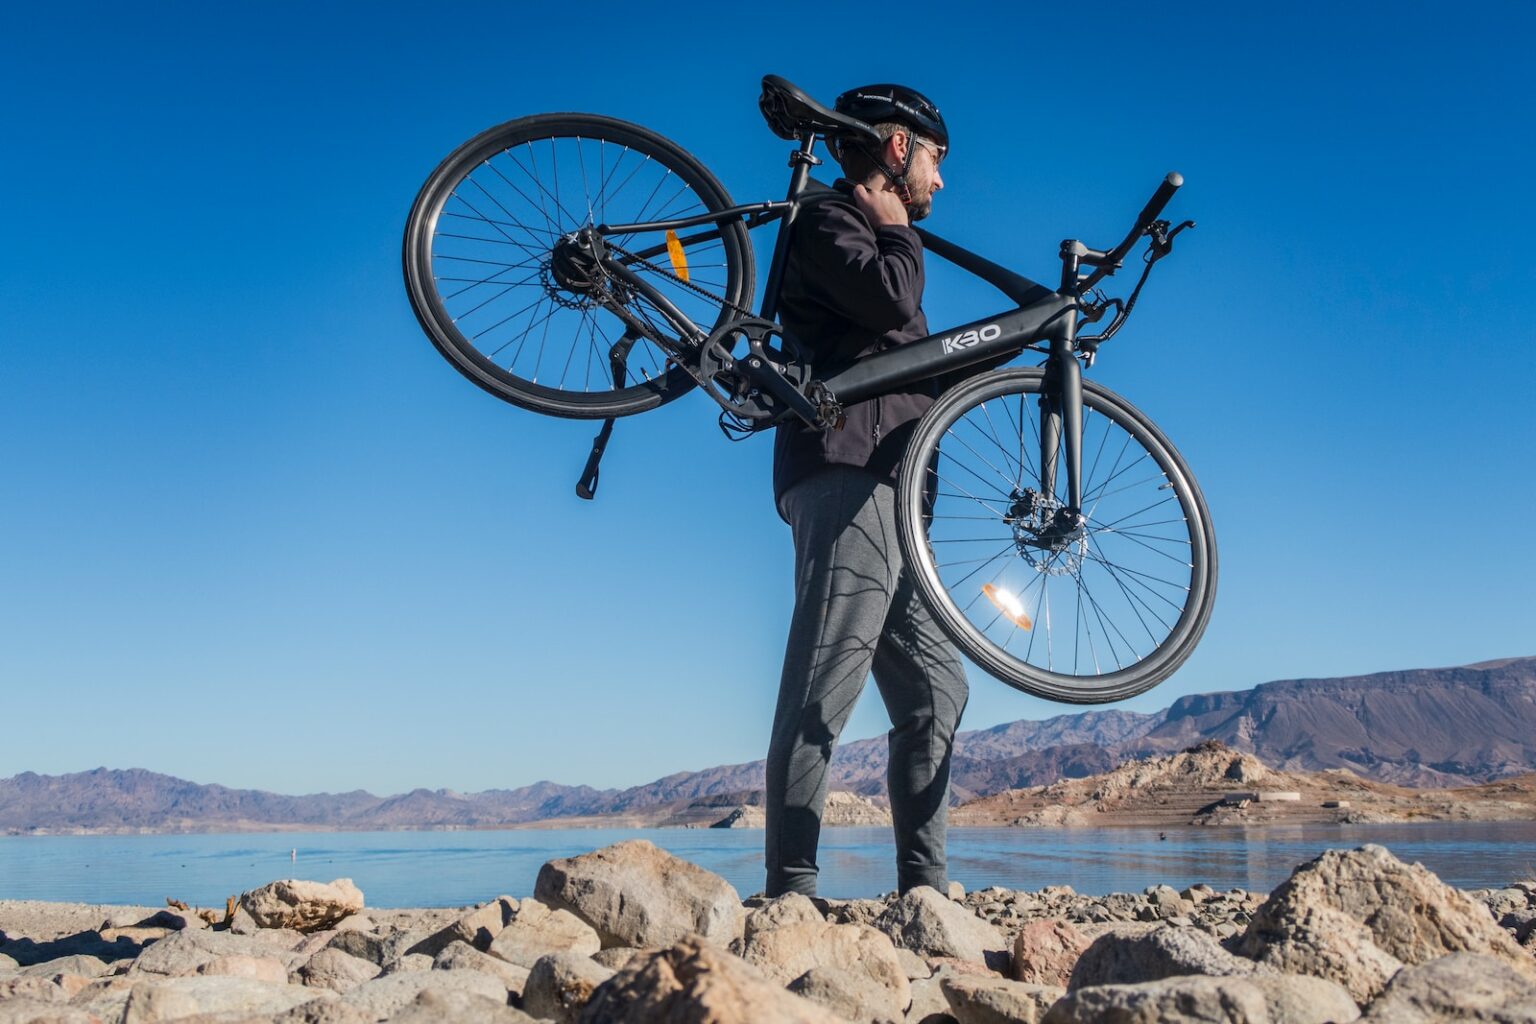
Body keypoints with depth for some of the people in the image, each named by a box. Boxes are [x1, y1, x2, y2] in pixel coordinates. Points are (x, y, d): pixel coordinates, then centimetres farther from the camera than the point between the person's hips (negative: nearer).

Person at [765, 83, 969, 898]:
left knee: (935, 690, 6)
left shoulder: (873, 237, 32)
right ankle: (789, 884, -12)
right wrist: (897, 228, 2)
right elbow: (889, 298, -18)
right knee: (824, 687, -14)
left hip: (885, 489, 10)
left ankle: (924, 881, 10)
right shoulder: (828, 221, 2)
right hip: (845, 477, -10)